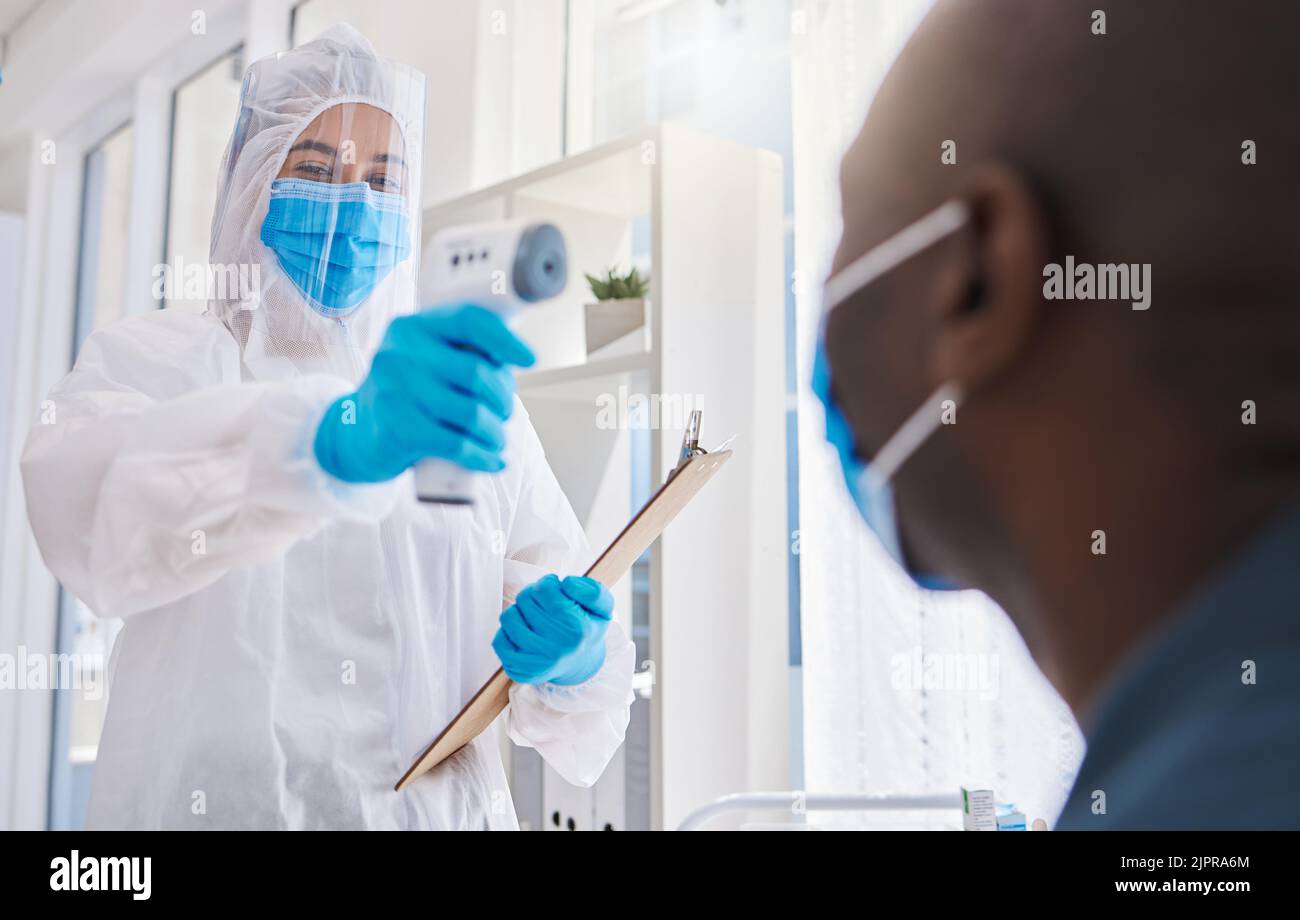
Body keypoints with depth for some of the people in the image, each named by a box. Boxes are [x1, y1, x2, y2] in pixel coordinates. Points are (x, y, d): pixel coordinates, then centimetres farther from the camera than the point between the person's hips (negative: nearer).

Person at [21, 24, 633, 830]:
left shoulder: (474, 398, 9)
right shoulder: (151, 362, 3)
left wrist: (573, 663, -17)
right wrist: (335, 442, -35)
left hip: (438, 809, 2)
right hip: (207, 803, -2)